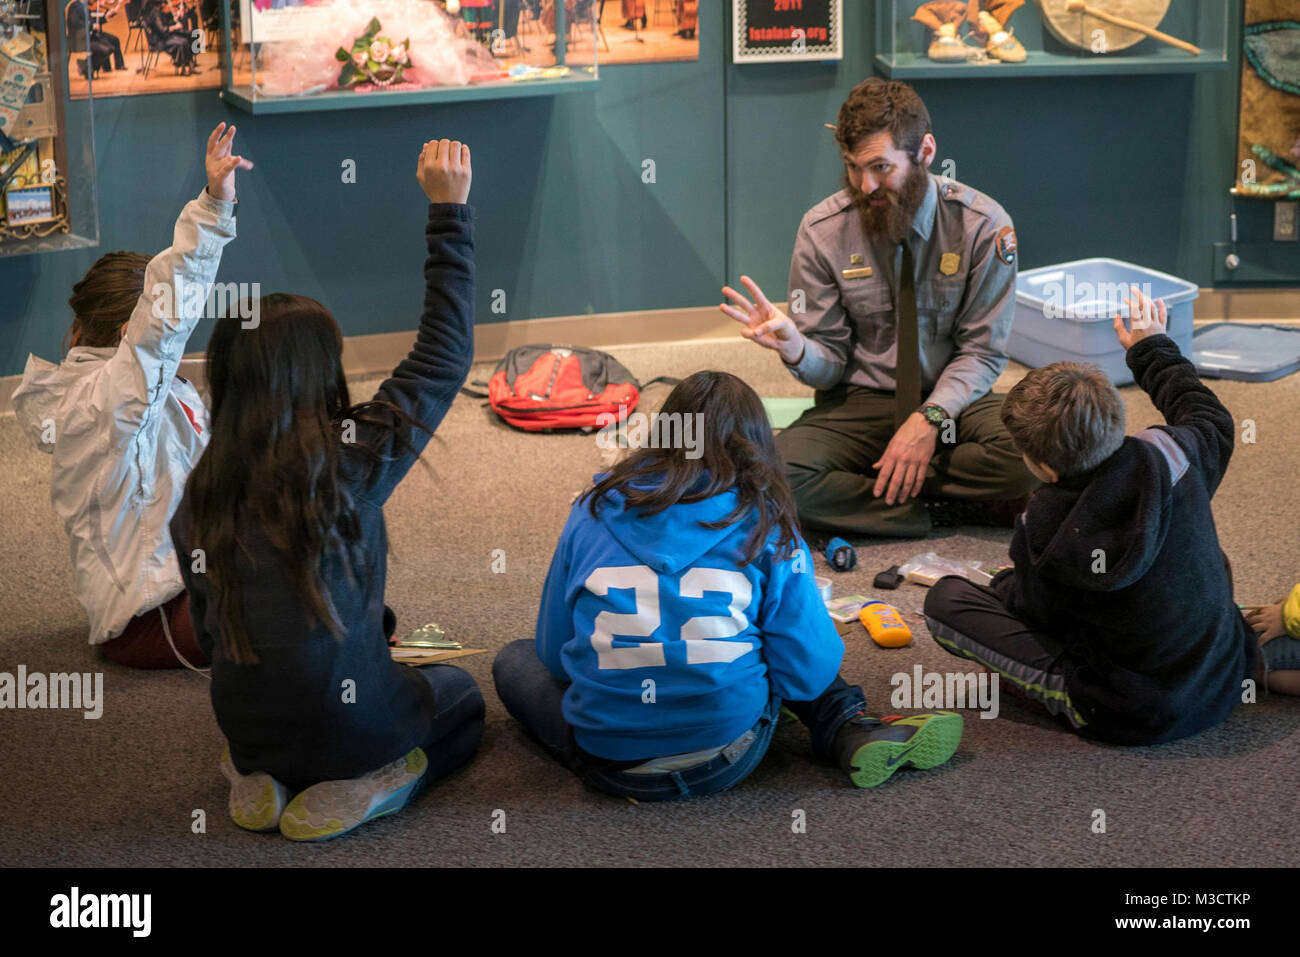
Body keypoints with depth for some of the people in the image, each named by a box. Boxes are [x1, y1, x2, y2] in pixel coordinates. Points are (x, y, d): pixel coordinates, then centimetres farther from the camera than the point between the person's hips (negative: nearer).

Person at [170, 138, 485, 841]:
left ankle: (265, 781, 9)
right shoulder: (349, 462, -20)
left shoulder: (197, 499, -6)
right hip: (353, 726, -4)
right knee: (461, 695, 28)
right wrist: (448, 211, -4)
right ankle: (361, 789, 0)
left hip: (249, 728, 5)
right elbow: (445, 356, -9)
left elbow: (211, 632, 7)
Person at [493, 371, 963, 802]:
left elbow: (554, 652, 10)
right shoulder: (766, 527, -1)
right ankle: (850, 731, 9)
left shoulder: (593, 513, 4)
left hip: (608, 763, -1)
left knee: (515, 658, 26)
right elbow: (809, 672, -1)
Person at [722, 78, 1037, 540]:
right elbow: (830, 363, -2)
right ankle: (951, 508, -19)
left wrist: (930, 419, -23)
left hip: (952, 398, 0)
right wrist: (794, 347, -27)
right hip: (859, 402, 1)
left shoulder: (983, 225, -8)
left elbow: (982, 351, -6)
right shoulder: (822, 229, -6)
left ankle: (870, 485, -15)